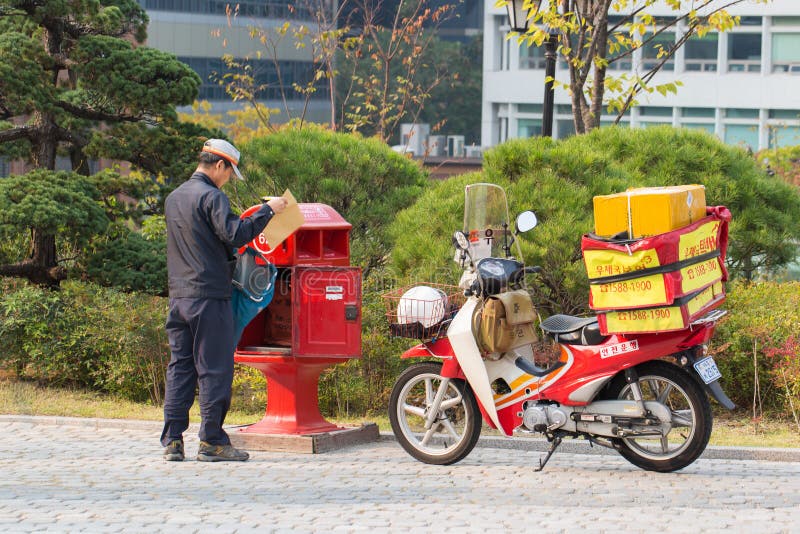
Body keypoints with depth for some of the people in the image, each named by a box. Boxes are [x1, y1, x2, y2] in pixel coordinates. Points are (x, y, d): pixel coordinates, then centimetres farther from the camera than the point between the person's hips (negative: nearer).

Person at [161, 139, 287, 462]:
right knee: (214, 368, -3)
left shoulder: (173, 198, 17)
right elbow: (235, 235, -21)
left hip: (178, 298, 8)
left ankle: (172, 441, 7)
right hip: (209, 297, -8)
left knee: (180, 367, 9)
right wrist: (268, 211, -13)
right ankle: (212, 441, -2)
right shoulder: (211, 197, -11)